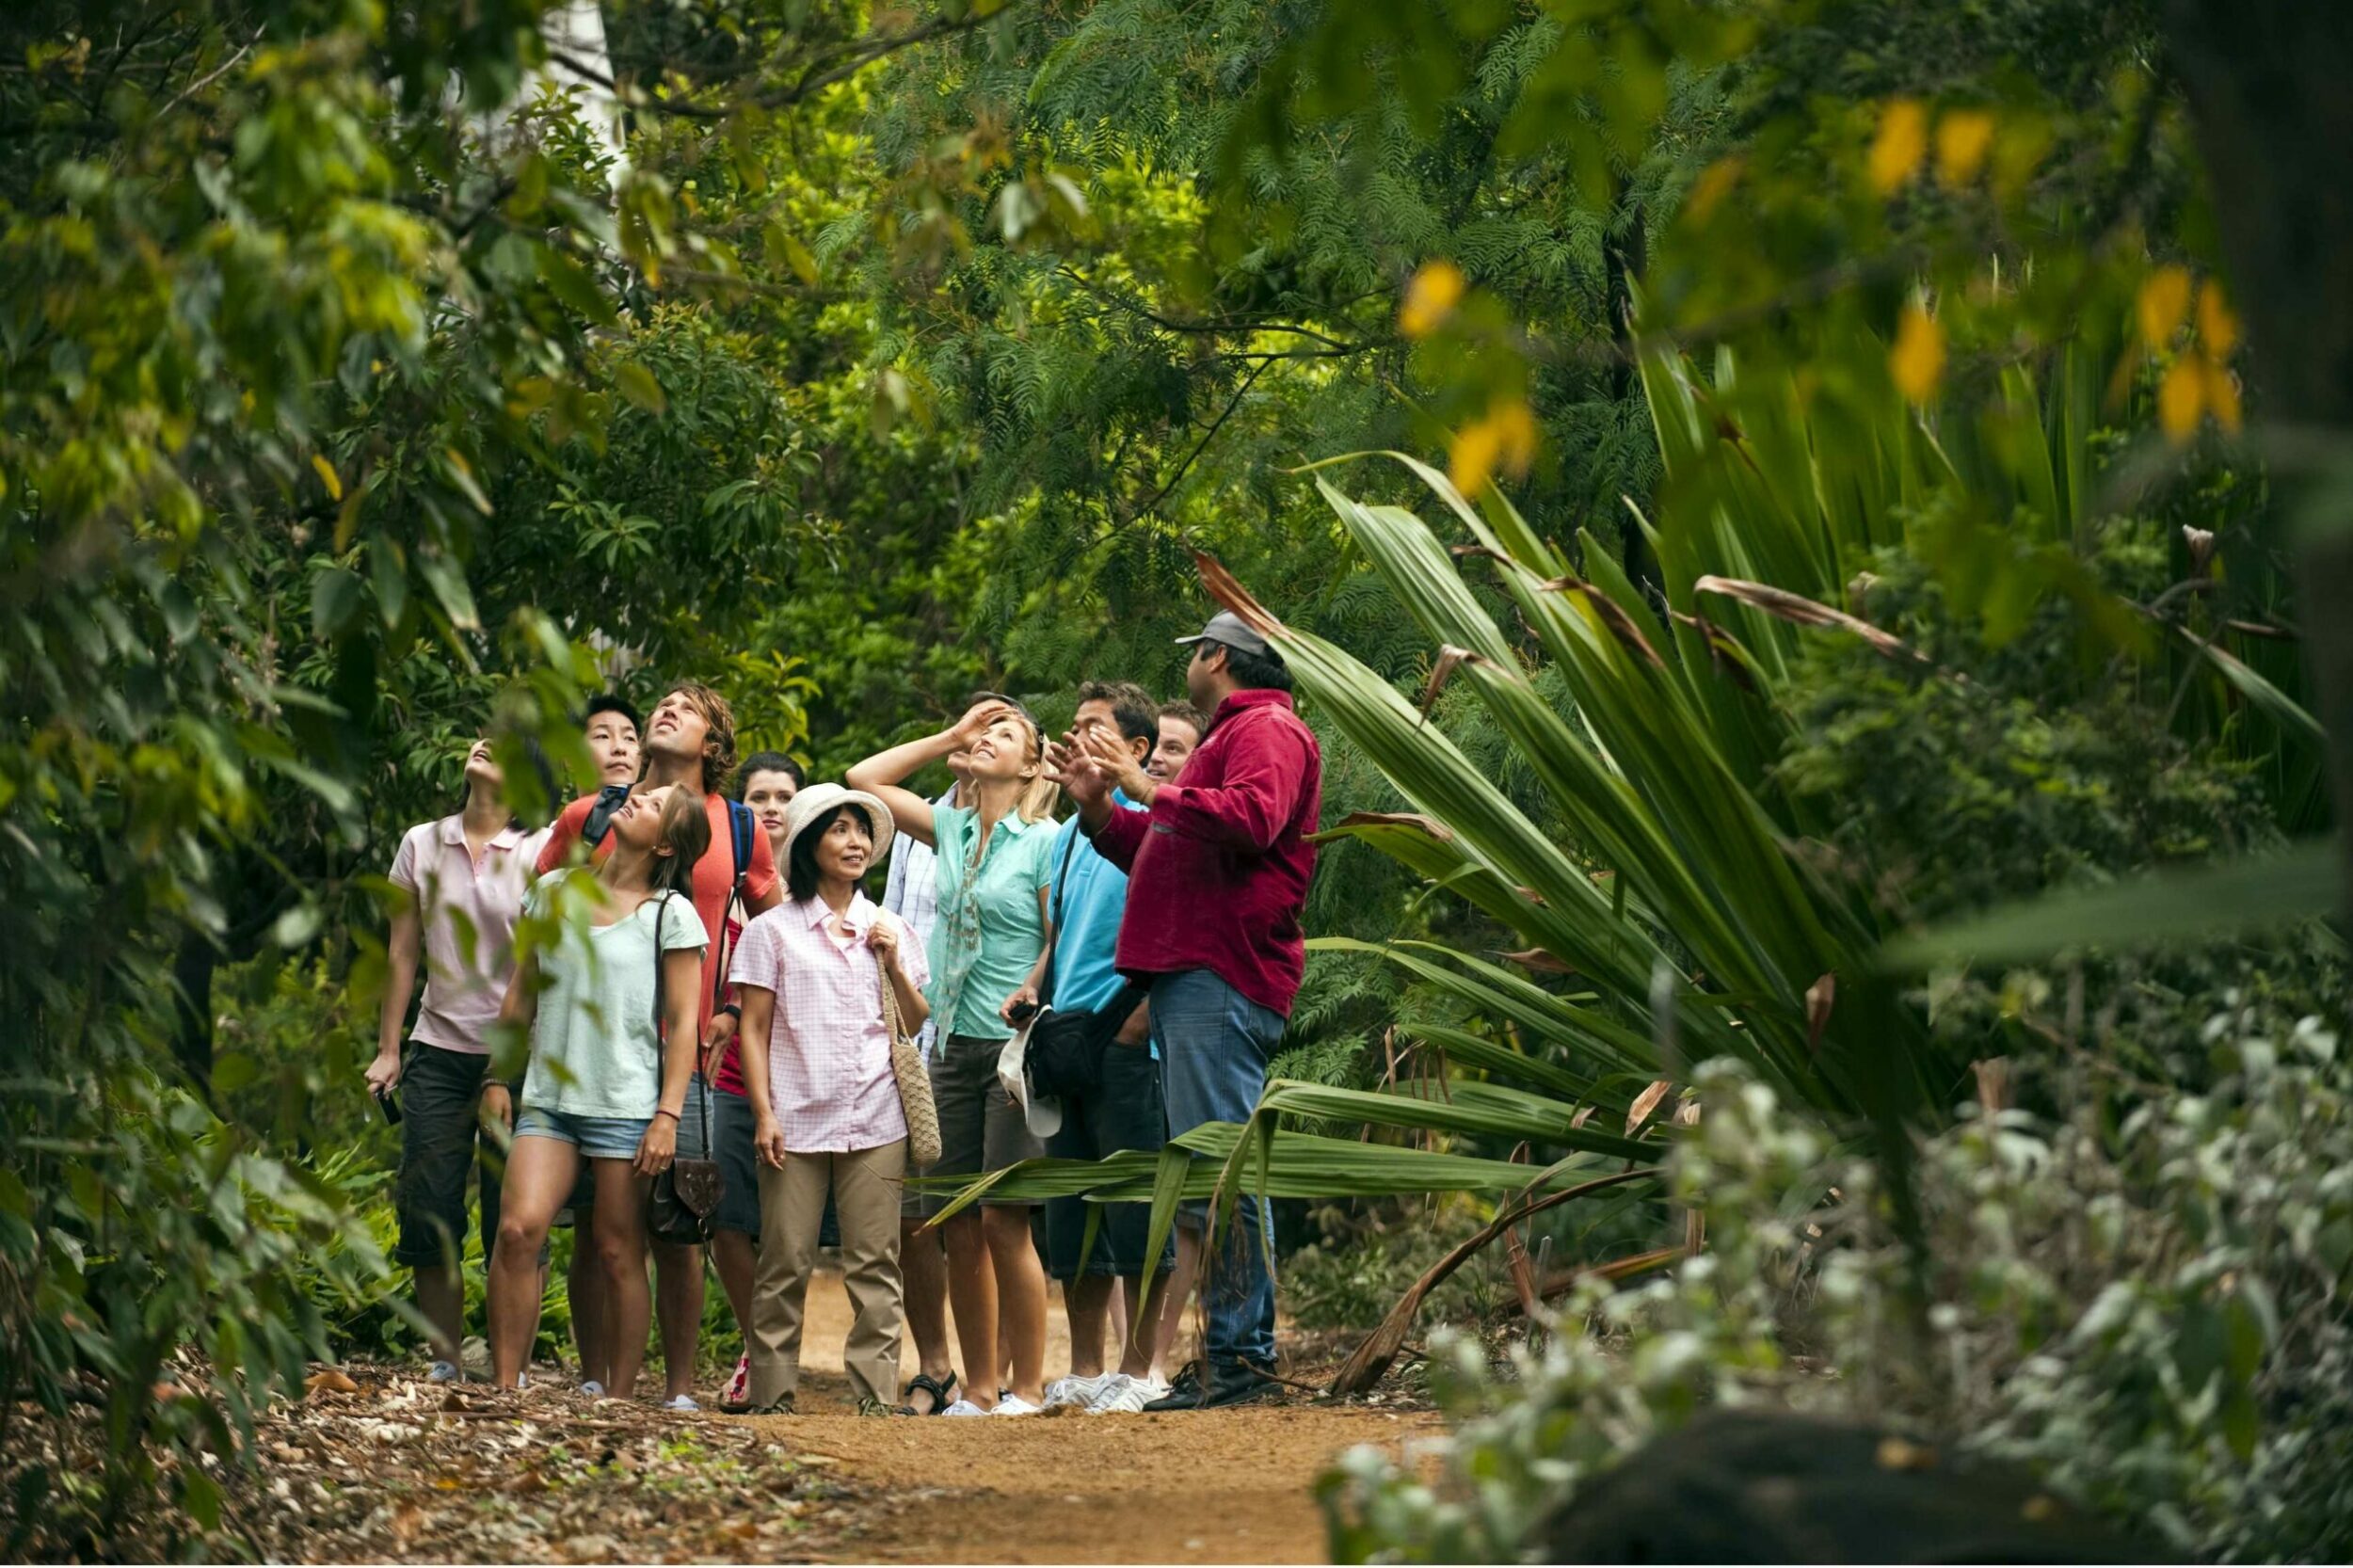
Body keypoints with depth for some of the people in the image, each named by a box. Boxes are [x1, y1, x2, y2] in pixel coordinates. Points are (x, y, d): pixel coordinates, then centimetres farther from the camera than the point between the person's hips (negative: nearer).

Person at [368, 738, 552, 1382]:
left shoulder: (540, 853, -1)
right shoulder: (421, 845, 10)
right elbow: (402, 954, 14)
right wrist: (388, 1050, 10)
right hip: (438, 1050, 4)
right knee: (430, 1213, 1)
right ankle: (443, 1363, 10)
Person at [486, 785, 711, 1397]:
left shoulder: (671, 916, 1)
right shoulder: (553, 893, 12)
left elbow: (683, 1022, -1)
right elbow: (520, 995, 20)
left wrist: (667, 1116, -9)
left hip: (626, 1108, -3)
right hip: (549, 1096, 3)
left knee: (619, 1253, -1)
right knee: (519, 1228, -15)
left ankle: (619, 1403, 6)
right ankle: (504, 1387, -12)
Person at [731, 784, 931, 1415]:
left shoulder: (887, 930, 16)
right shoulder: (774, 930, 7)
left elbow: (918, 1026, 17)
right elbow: (754, 1030, 4)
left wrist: (894, 965, 2)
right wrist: (764, 1113, -5)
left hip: (875, 1120, 2)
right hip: (797, 1120, -2)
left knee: (875, 1265, -2)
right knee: (786, 1264, -4)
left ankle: (876, 1393, -1)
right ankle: (772, 1395, 1)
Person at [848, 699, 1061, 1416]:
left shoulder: (1045, 842, -4)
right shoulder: (951, 828, 13)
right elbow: (864, 780, 18)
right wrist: (951, 735, 14)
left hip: (1014, 1046, -6)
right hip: (953, 1046, 6)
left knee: (1004, 1221, -8)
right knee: (959, 1226, 4)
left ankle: (1028, 1387, -2)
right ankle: (979, 1388, 9)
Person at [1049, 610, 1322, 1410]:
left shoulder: (1268, 730, -5)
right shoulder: (1231, 736, 29)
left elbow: (1250, 819, -24)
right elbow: (1165, 853, 35)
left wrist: (1150, 790, -15)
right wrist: (1098, 807, 22)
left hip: (1222, 979, -11)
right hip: (1190, 975, 11)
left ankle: (1241, 1357, -16)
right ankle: (1236, 1357, 9)